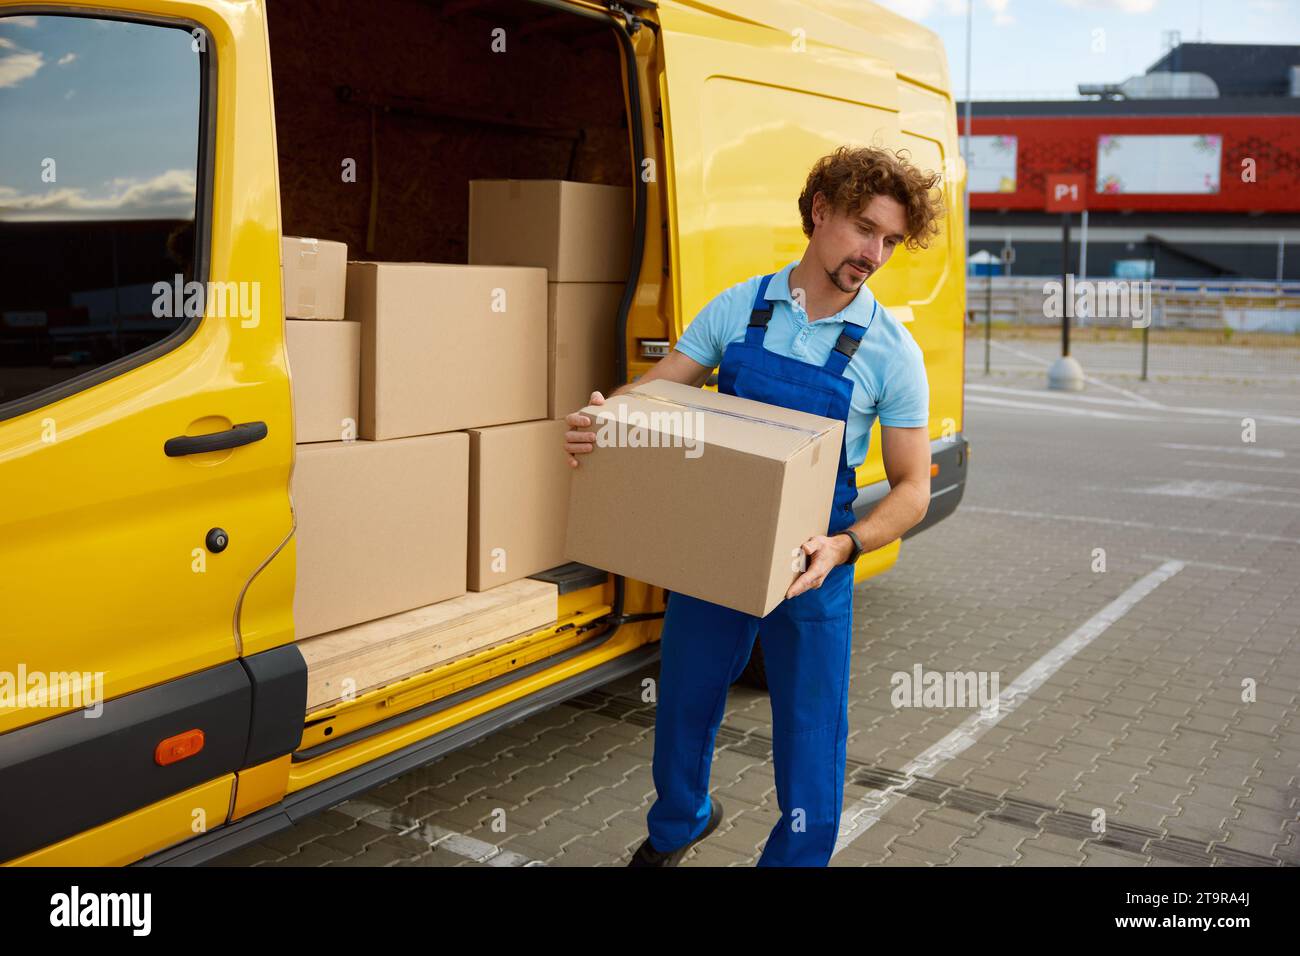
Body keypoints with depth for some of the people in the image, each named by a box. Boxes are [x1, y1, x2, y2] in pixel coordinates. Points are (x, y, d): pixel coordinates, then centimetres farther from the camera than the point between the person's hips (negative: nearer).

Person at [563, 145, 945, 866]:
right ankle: (677, 825, 49)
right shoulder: (737, 308, -2)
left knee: (808, 729, 5)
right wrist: (599, 421, -20)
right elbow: (654, 390, 3)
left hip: (810, 569, -3)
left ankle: (796, 856, 31)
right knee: (684, 700, 20)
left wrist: (844, 546, -26)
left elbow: (912, 488, -7)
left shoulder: (891, 351, -9)